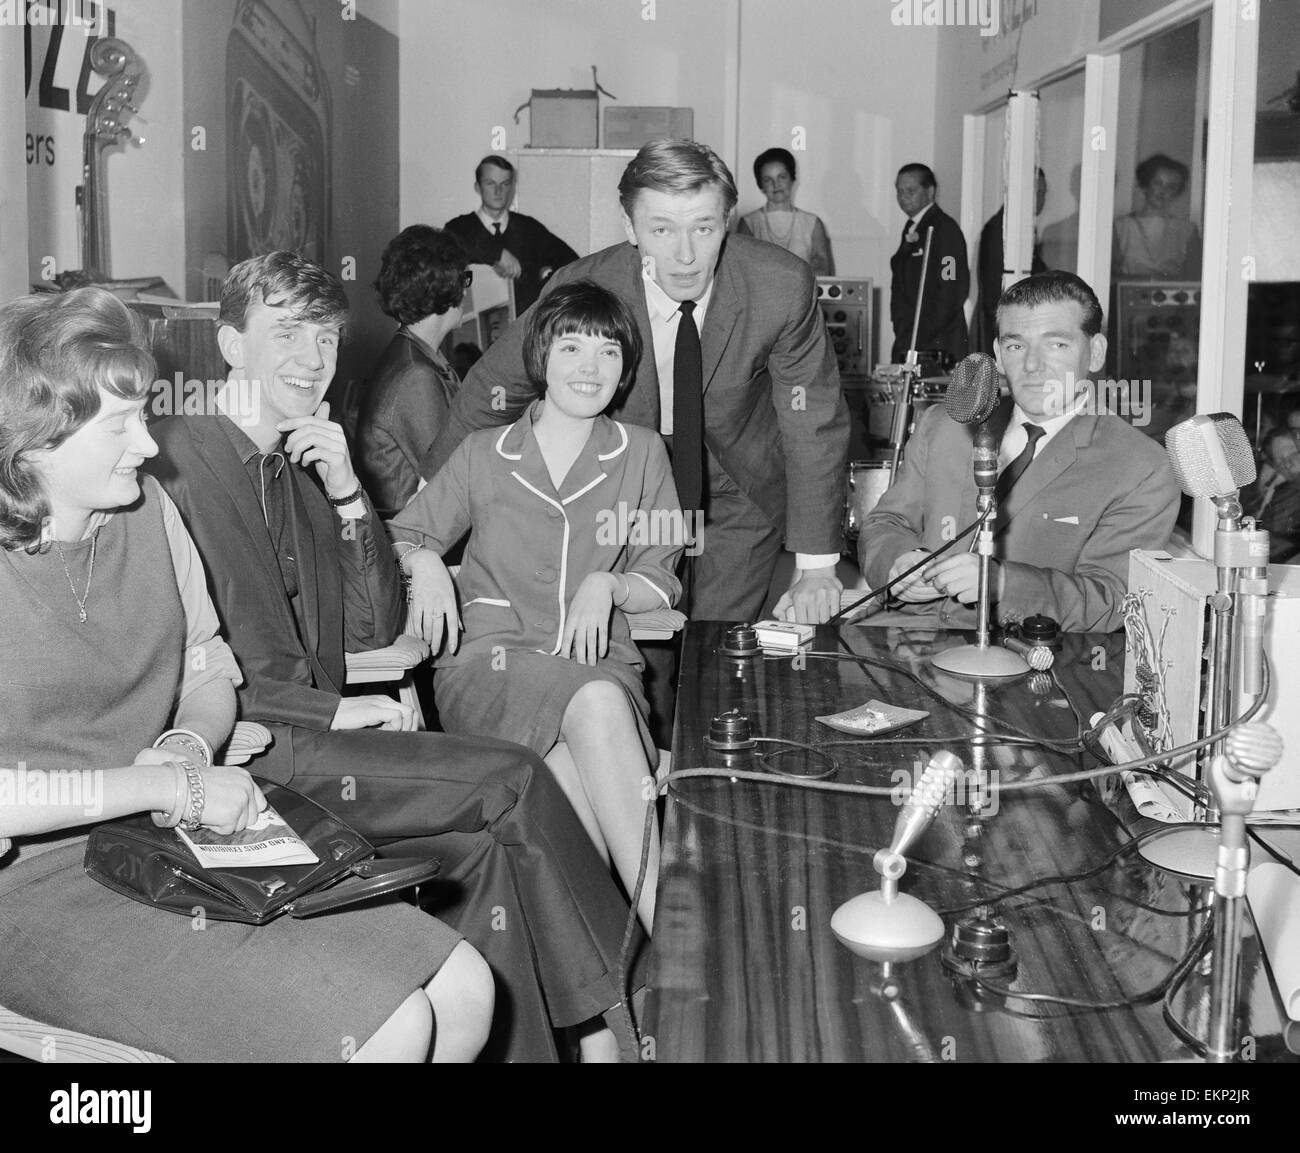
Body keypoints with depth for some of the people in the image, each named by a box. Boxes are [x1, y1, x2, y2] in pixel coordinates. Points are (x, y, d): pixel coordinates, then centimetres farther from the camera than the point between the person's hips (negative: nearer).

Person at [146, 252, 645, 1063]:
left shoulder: (305, 470, 16)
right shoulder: (177, 459, -9)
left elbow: (376, 630, 13)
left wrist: (348, 497, 0)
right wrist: (330, 711, -14)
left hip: (310, 743, 7)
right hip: (244, 759, -7)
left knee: (491, 844, -15)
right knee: (514, 779, -15)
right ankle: (606, 1020, -3)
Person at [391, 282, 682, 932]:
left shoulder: (640, 453, 17)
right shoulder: (483, 454, 16)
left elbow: (662, 584, 16)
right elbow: (401, 536, 22)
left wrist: (606, 586, -5)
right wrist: (424, 560, -2)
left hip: (600, 659, 2)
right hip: (491, 660, -2)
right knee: (597, 704, -37)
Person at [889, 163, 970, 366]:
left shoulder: (945, 229, -7)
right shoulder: (911, 229, 18)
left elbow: (952, 292, -15)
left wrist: (920, 339, -17)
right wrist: (903, 337, 9)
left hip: (936, 344, -7)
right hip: (908, 342, 7)